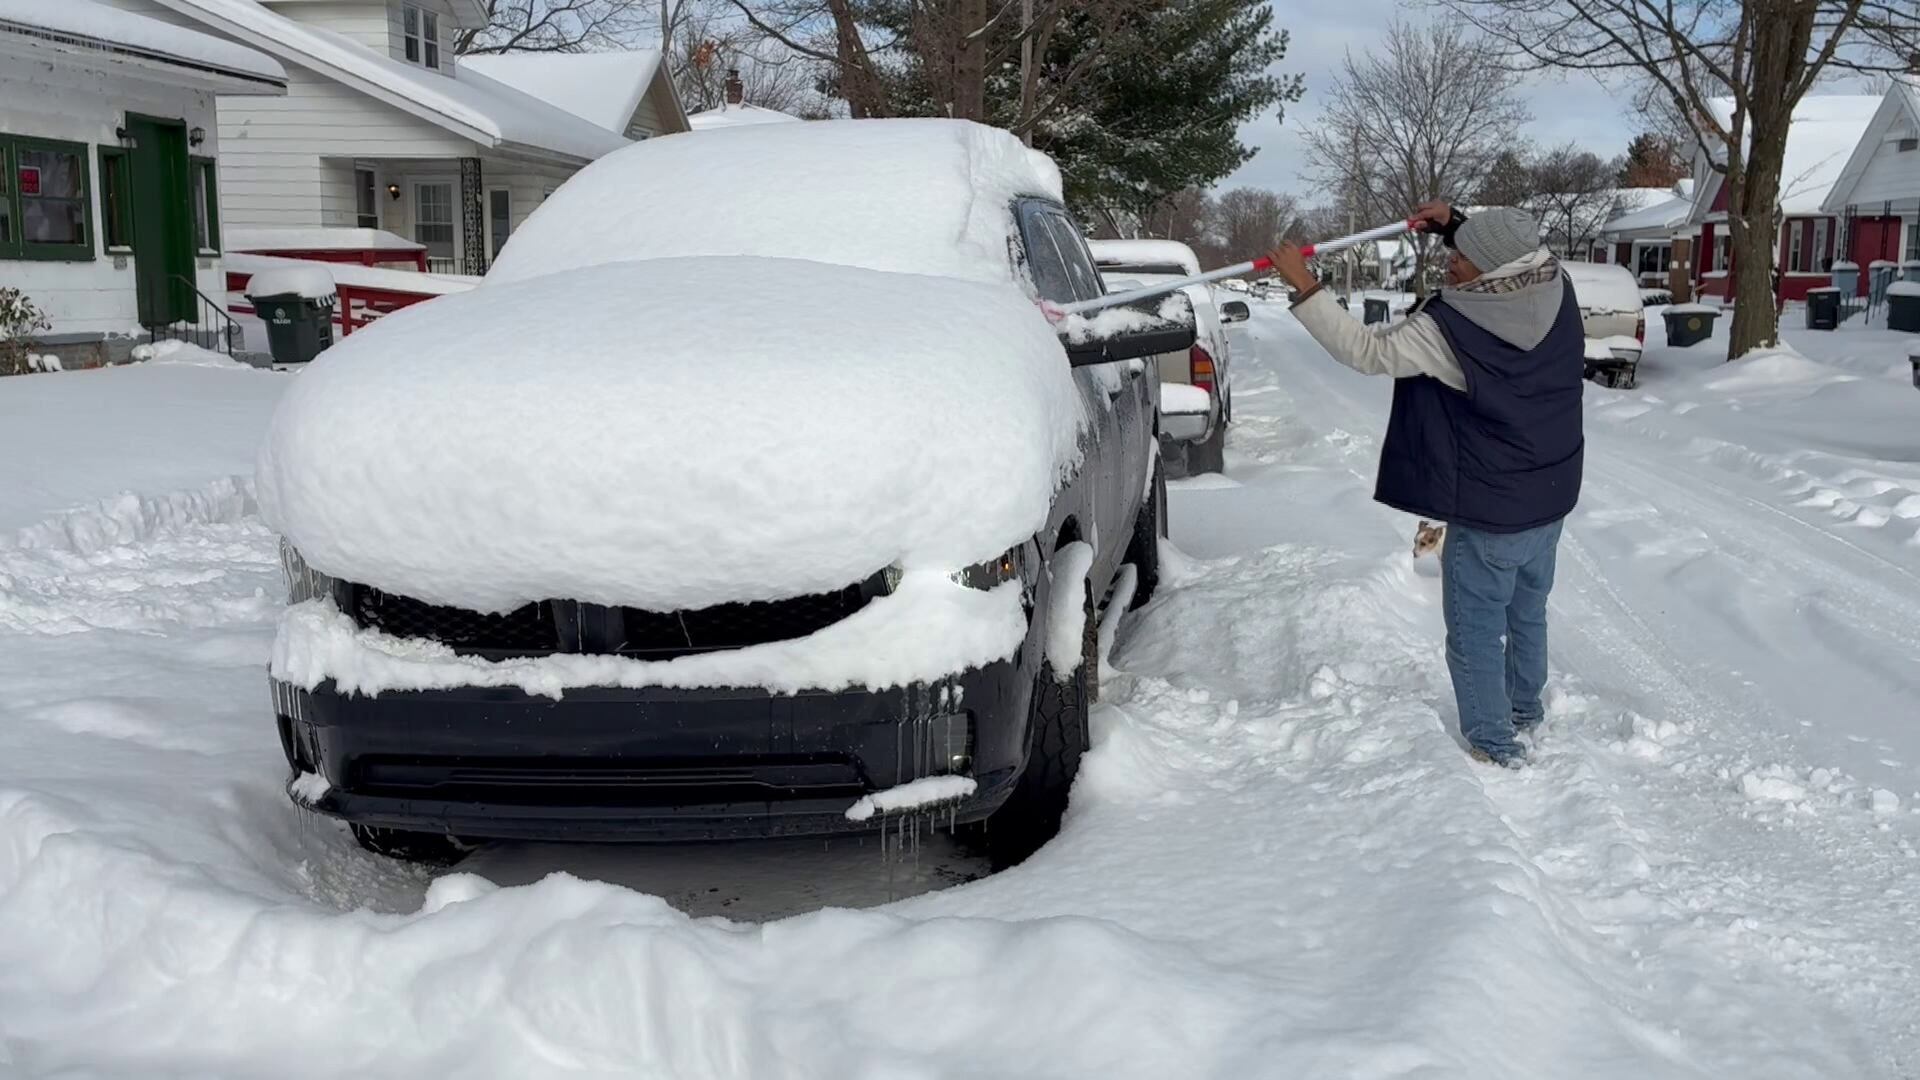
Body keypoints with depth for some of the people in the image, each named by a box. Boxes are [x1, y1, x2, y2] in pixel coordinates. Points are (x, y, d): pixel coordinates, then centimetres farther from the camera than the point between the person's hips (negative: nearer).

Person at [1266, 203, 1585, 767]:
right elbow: (1517, 254, 15)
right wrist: (1454, 224, 8)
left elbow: (1366, 350, -22)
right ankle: (1525, 711, 45)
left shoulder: (1450, 329, -27)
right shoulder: (1555, 291, -7)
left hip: (1488, 517, -8)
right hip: (1551, 501, 8)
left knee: (1476, 635, 9)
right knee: (1528, 615, 26)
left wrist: (1304, 289, -17)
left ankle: (1495, 747, 20)